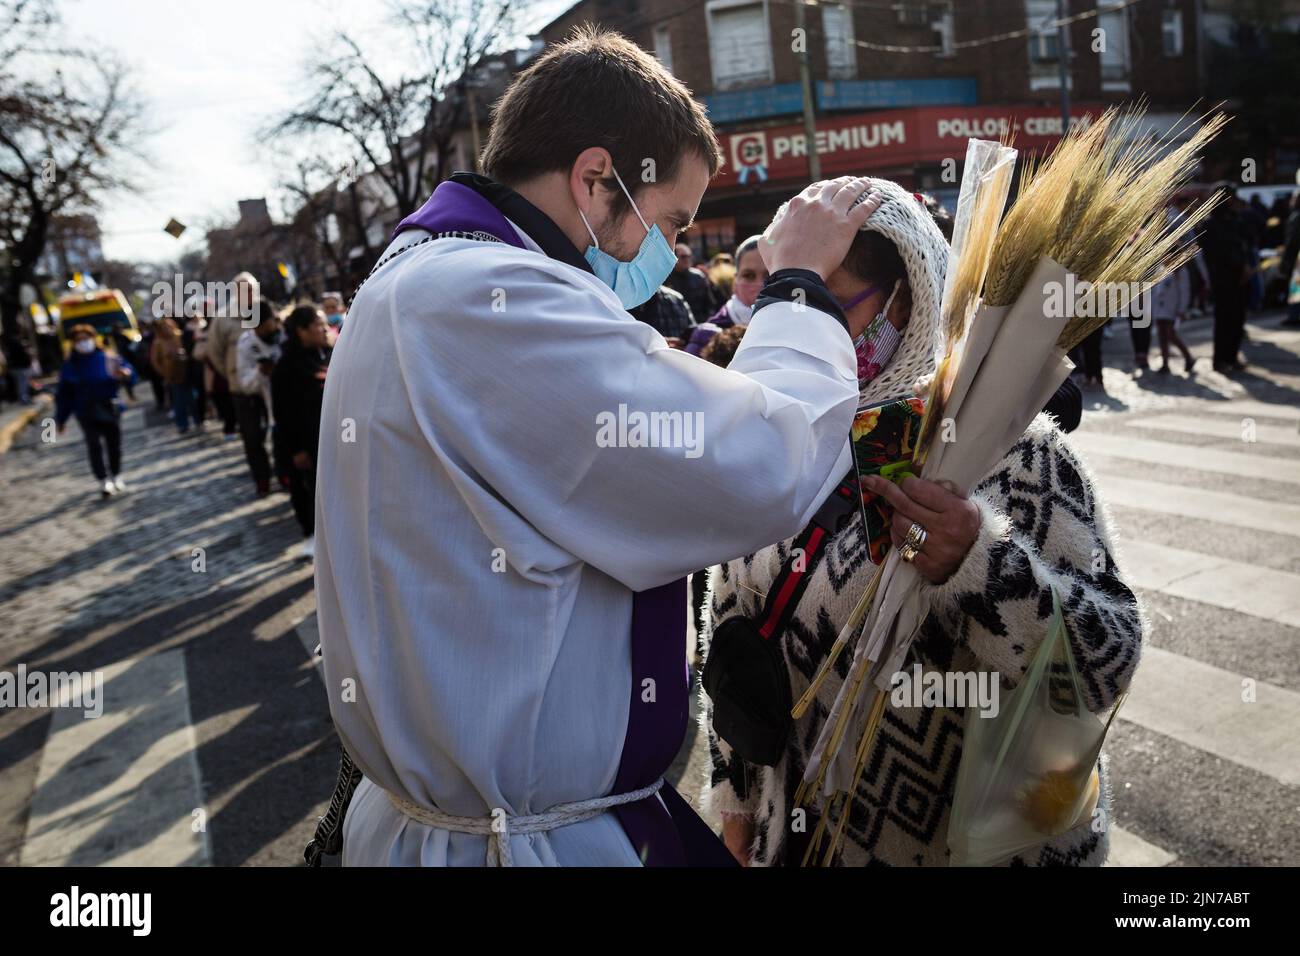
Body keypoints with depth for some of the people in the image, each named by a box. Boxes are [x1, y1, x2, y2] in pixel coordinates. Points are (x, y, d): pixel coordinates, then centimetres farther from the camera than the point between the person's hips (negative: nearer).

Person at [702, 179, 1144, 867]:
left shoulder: (1011, 445, -16)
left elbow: (1108, 662, -18)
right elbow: (733, 634, 3)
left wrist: (982, 562, -34)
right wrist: (736, 796, 8)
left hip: (985, 834, -3)